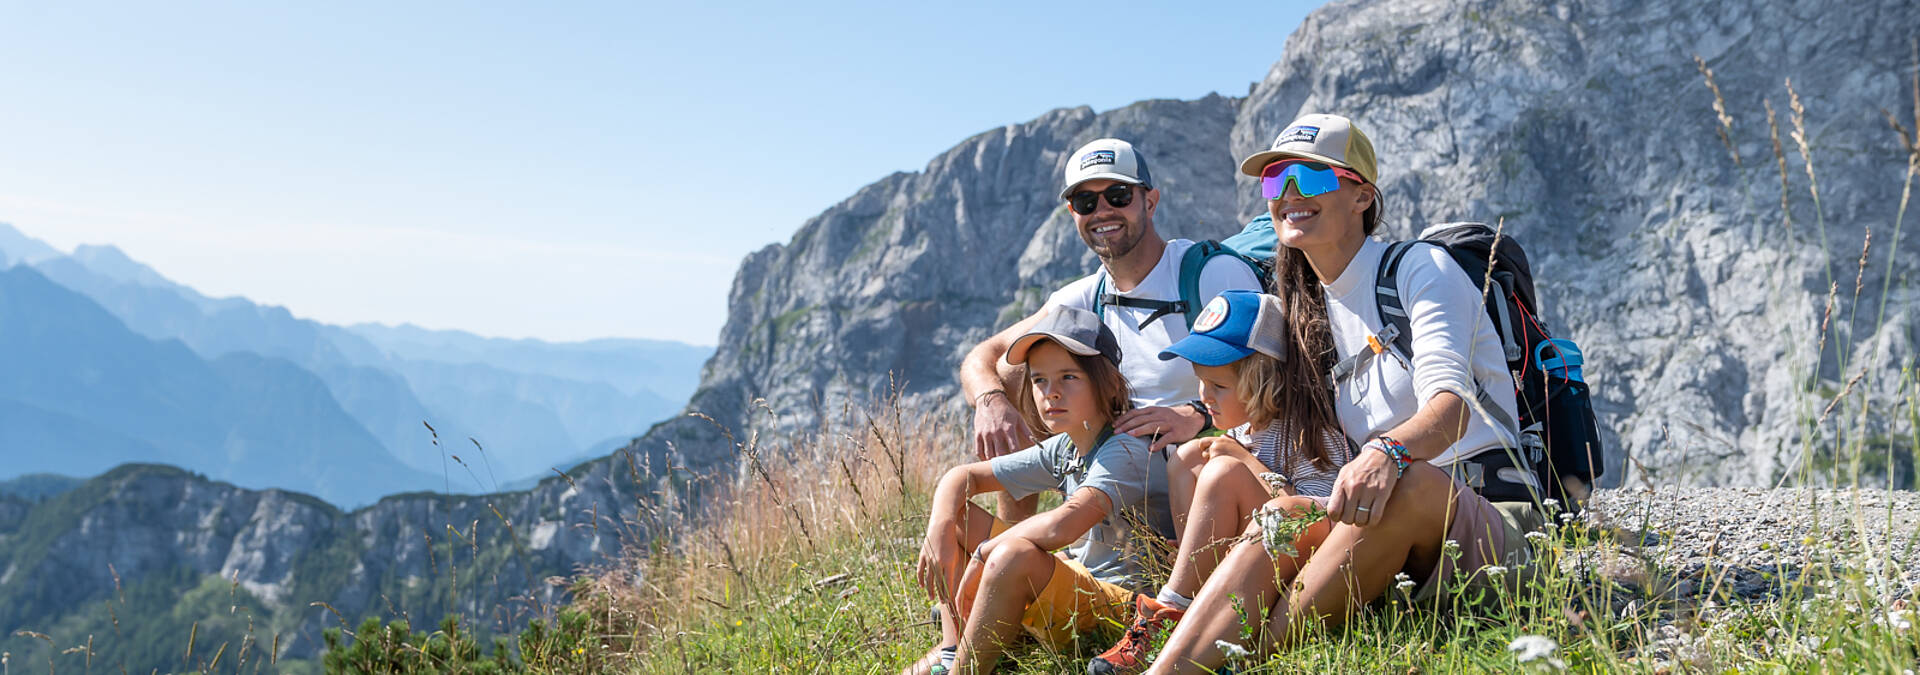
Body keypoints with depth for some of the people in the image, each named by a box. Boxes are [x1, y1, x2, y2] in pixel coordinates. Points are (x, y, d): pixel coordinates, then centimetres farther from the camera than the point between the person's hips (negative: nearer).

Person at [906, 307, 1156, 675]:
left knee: (1014, 555, -37)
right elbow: (962, 477, 10)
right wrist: (940, 530, -11)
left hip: (1118, 601, -9)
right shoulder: (1062, 450, 8)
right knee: (953, 512, 9)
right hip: (1071, 585, 9)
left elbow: (1064, 525, -35)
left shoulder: (1126, 450, -18)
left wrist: (984, 552, -21)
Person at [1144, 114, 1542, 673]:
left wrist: (1387, 452, -42)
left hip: (1488, 517, -4)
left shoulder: (1420, 269, -3)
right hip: (1392, 548, 4)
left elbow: (1450, 405, -20)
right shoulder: (1306, 309, 16)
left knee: (1408, 484, -37)